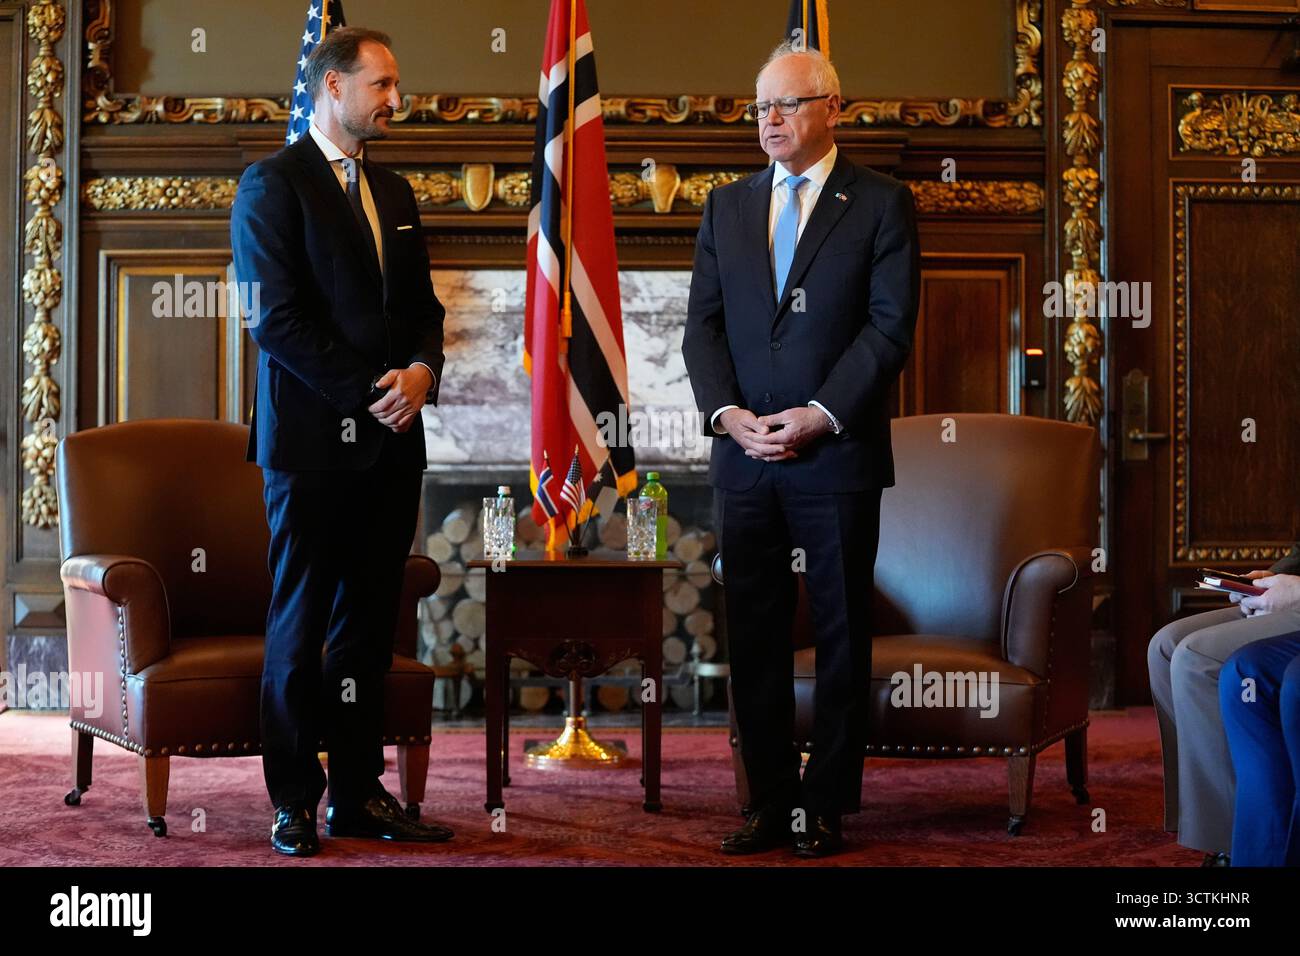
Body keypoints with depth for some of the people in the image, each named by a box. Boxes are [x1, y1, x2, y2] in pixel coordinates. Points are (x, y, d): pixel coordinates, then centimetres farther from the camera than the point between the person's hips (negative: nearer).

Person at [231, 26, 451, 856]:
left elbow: (423, 306, 18)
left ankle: (358, 793, 15)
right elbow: (276, 317, -12)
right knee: (300, 625, 1)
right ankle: (294, 802, 10)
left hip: (391, 442, 7)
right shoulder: (273, 184, -5)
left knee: (370, 624, 8)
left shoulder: (394, 193, 17)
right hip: (313, 438, -6)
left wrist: (422, 370, -4)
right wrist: (367, 392, -15)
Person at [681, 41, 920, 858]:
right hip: (744, 456, 4)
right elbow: (703, 325, 10)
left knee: (842, 635, 3)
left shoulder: (881, 204, 1)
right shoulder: (727, 207, 14)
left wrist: (820, 416, -14)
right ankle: (771, 802, 14)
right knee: (754, 636, 6)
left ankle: (827, 806, 12)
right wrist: (727, 411, -6)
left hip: (837, 455, -4)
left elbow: (892, 326, -6)